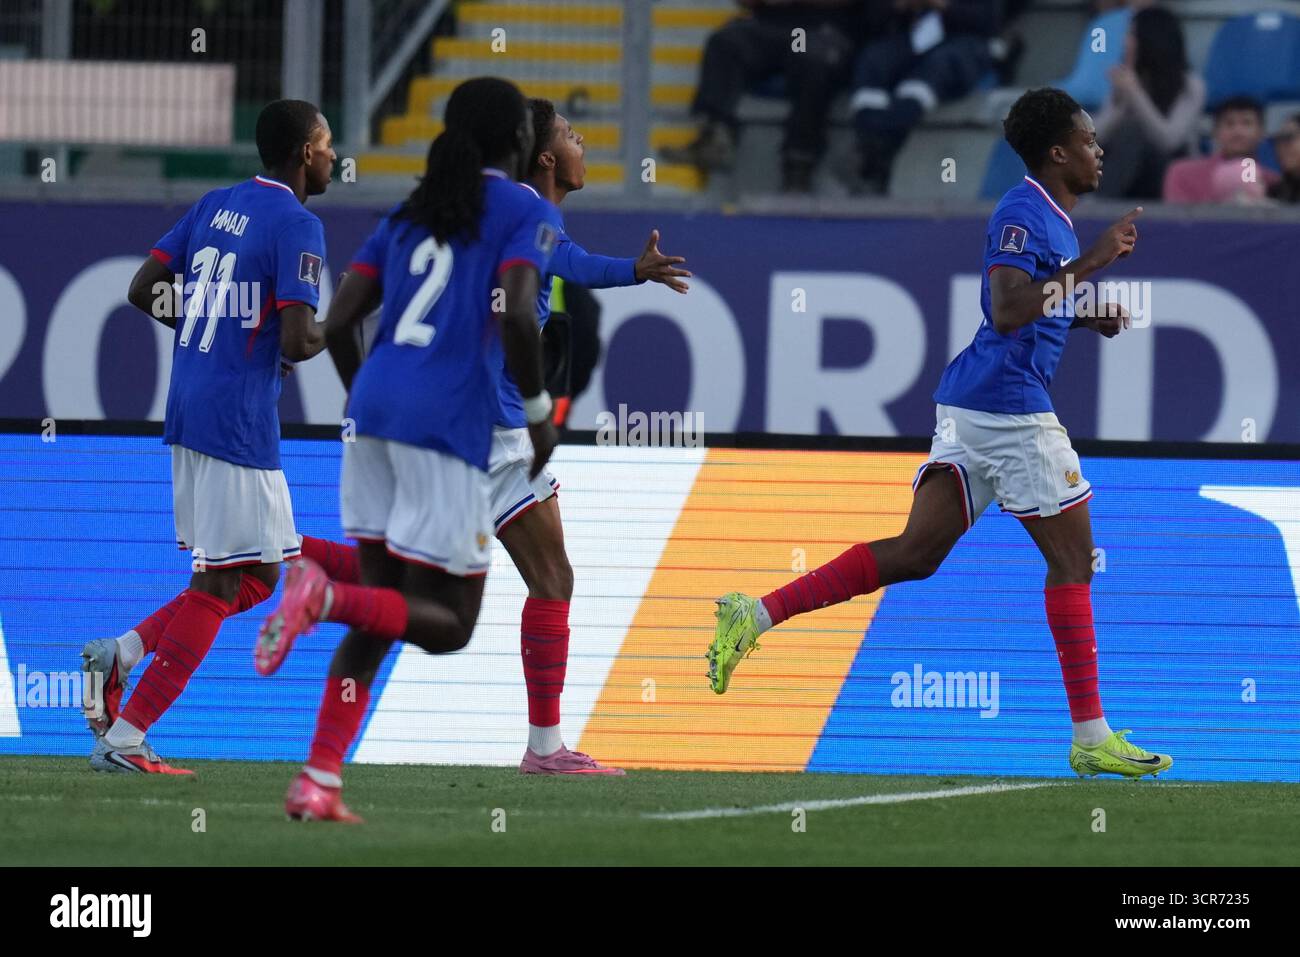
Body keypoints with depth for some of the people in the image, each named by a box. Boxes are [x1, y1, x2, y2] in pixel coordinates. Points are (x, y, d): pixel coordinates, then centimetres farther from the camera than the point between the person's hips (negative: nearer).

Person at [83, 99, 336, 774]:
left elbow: (143, 292, 14)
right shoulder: (296, 226, -11)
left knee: (262, 573, 17)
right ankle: (124, 739, -6)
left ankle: (122, 653, 7)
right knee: (218, 584, -3)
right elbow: (297, 343, -20)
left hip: (188, 412, 9)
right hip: (239, 422, -9)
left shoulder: (216, 205, 13)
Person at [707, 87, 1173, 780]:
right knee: (1071, 555, -3)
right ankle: (1091, 737, -1)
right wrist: (1089, 264, -23)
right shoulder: (1023, 215, -12)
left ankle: (758, 613, -2)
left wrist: (1083, 316, 17)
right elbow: (1006, 311, -24)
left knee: (915, 552, 4)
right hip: (1007, 404, -10)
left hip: (970, 405, 10)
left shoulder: (1051, 218, 19)